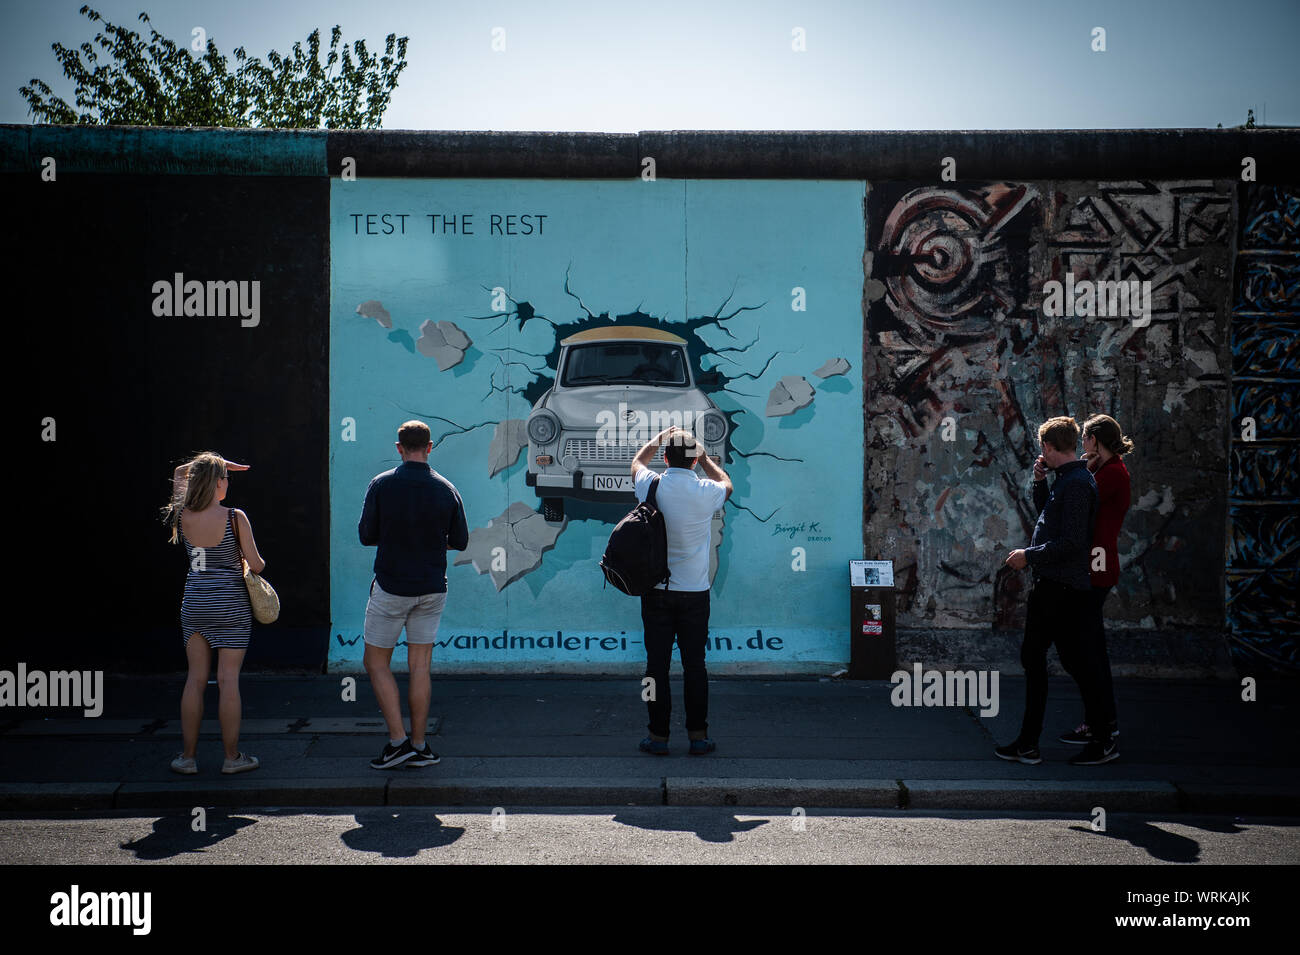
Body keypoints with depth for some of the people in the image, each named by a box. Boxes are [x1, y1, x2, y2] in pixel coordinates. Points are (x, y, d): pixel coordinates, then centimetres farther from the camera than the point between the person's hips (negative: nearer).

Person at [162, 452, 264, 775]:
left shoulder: (182, 516, -2)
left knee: (195, 679, 10)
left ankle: (188, 756, 14)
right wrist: (259, 563, 13)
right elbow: (256, 564, -9)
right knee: (228, 680, 1)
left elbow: (179, 473, 18)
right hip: (231, 605, -4)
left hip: (194, 603, 4)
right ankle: (232, 757, 8)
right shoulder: (235, 518, -14)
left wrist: (216, 464, 16)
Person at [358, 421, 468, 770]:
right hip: (432, 590, 3)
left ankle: (398, 741, 1)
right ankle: (419, 747, 12)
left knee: (377, 662, 10)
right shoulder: (446, 489, -3)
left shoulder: (381, 485, -9)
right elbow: (460, 541, 4)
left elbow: (366, 535, -4)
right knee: (420, 667, 9)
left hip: (391, 587, -3)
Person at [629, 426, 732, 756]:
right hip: (695, 592, 0)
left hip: (657, 592, 0)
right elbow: (726, 483, 19)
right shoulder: (706, 492, -8)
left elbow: (637, 462, 19)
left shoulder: (651, 487, -7)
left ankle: (658, 736, 10)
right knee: (695, 665, 6)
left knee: (657, 664, 5)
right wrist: (704, 456, 30)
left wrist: (658, 438, 32)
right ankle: (698, 736, 12)